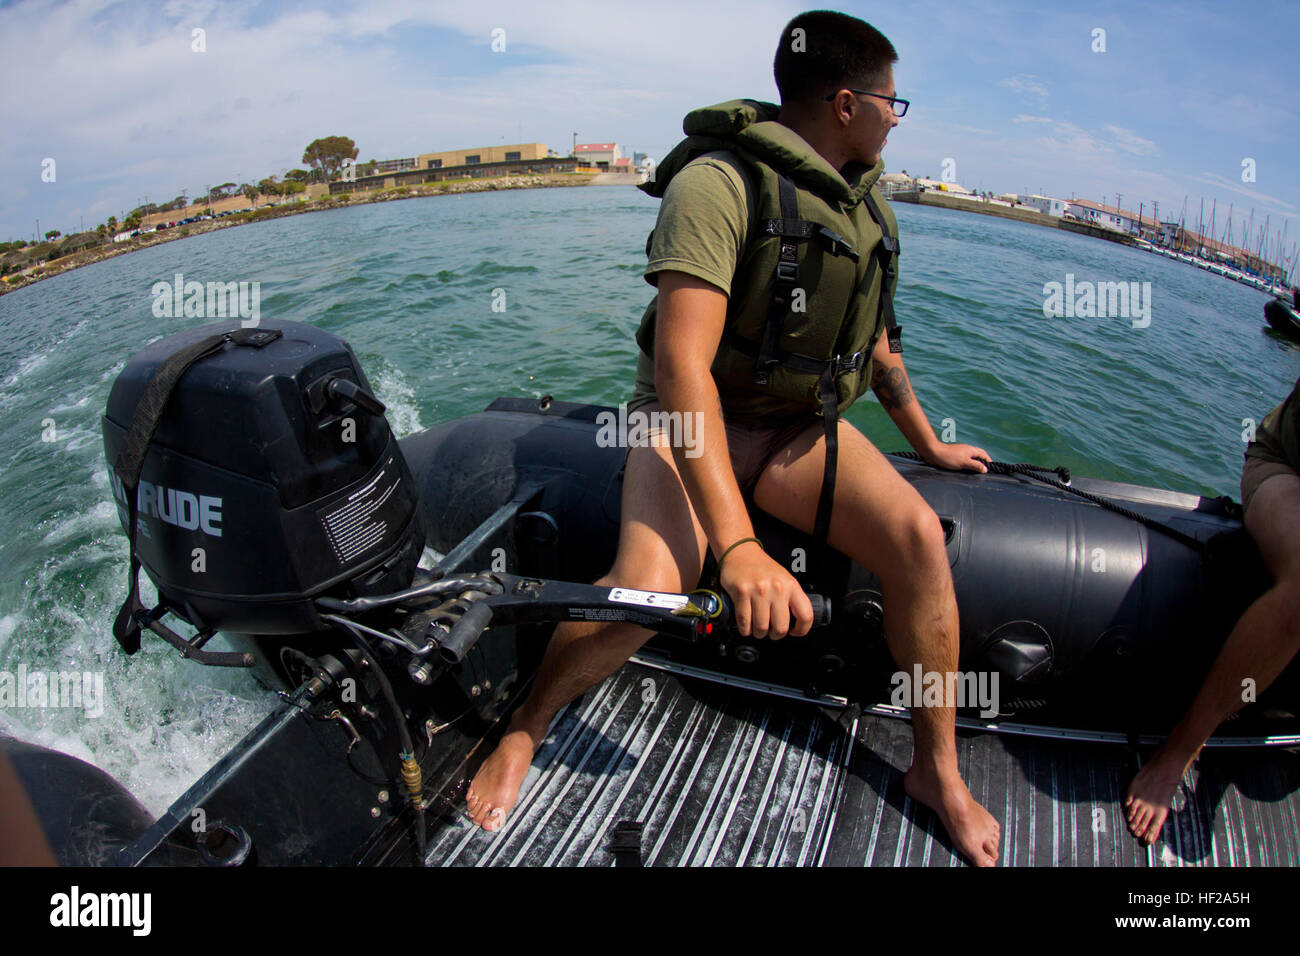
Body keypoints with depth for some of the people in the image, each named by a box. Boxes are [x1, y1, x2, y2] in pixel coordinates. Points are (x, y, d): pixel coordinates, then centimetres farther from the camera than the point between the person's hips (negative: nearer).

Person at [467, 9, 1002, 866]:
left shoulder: (863, 202, 9)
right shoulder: (720, 183, -19)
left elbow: (875, 340, 20)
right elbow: (682, 361, -32)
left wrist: (929, 444, 23)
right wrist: (738, 545, -40)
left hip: (799, 425, 6)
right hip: (693, 421, -6)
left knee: (918, 534, -19)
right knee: (647, 589, -30)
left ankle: (937, 768, 3)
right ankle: (523, 730, 1)